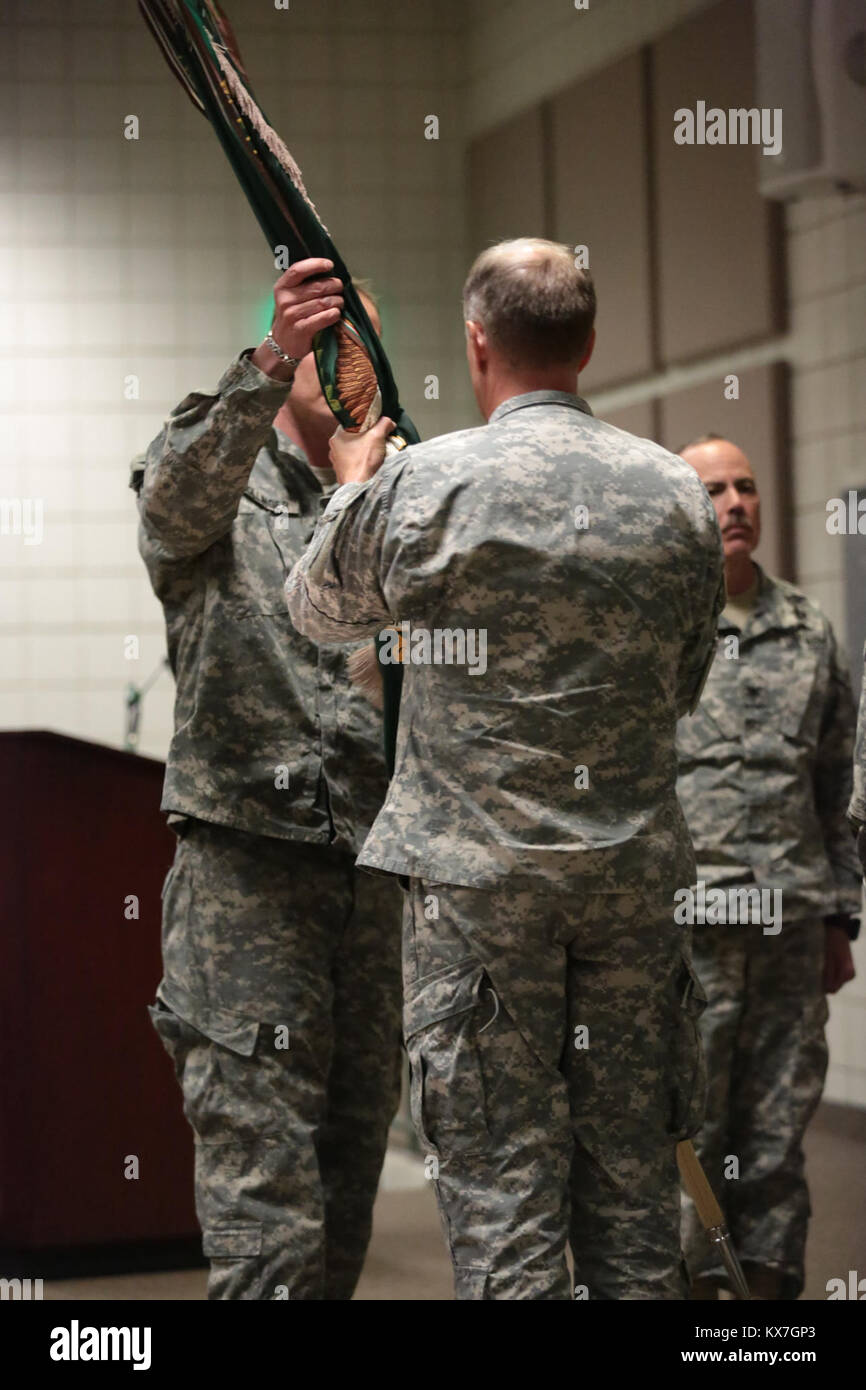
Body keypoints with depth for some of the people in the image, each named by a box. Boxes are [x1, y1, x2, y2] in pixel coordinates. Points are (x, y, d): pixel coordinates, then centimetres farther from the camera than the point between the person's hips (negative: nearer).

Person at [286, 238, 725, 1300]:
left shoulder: (419, 486, -8)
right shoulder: (678, 495, 3)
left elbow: (317, 610, 13)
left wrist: (352, 487, 31)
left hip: (477, 876, -3)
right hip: (634, 872, 4)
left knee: (501, 1189, -1)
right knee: (632, 1186, 11)